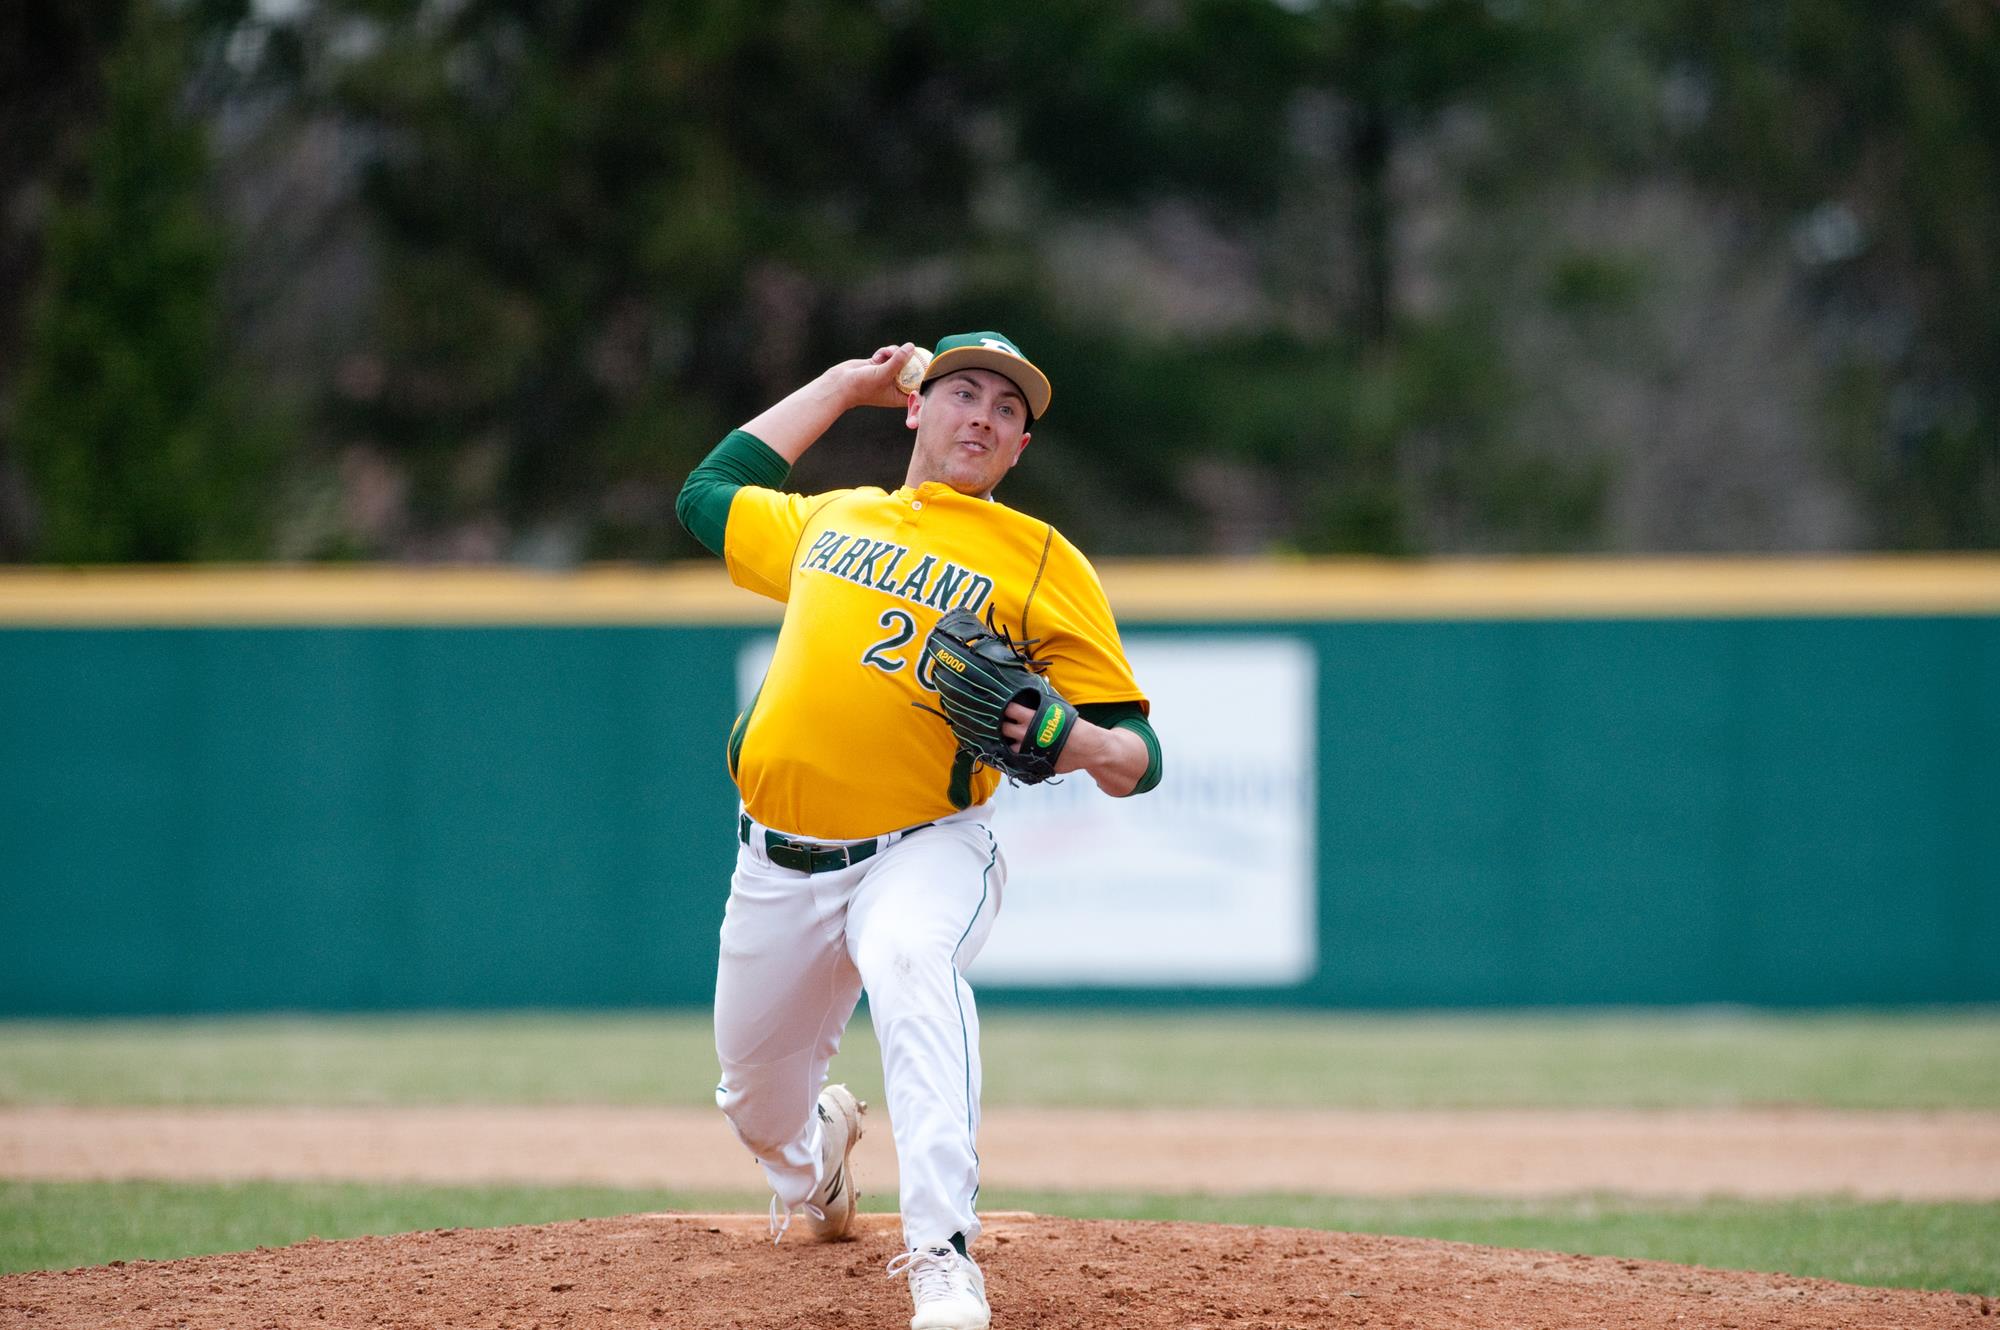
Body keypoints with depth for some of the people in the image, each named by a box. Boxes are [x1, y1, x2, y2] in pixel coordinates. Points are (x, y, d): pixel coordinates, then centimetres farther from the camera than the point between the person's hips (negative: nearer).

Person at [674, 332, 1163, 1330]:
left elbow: (1138, 758, -1)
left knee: (910, 964, -37)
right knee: (757, 1098, 13)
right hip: (781, 864, 5)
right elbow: (706, 496, 34)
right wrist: (842, 385, 32)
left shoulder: (1042, 562, 3)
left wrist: (1061, 736, -25)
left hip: (925, 850, -5)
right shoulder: (830, 520, 16)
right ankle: (817, 1156, 52)